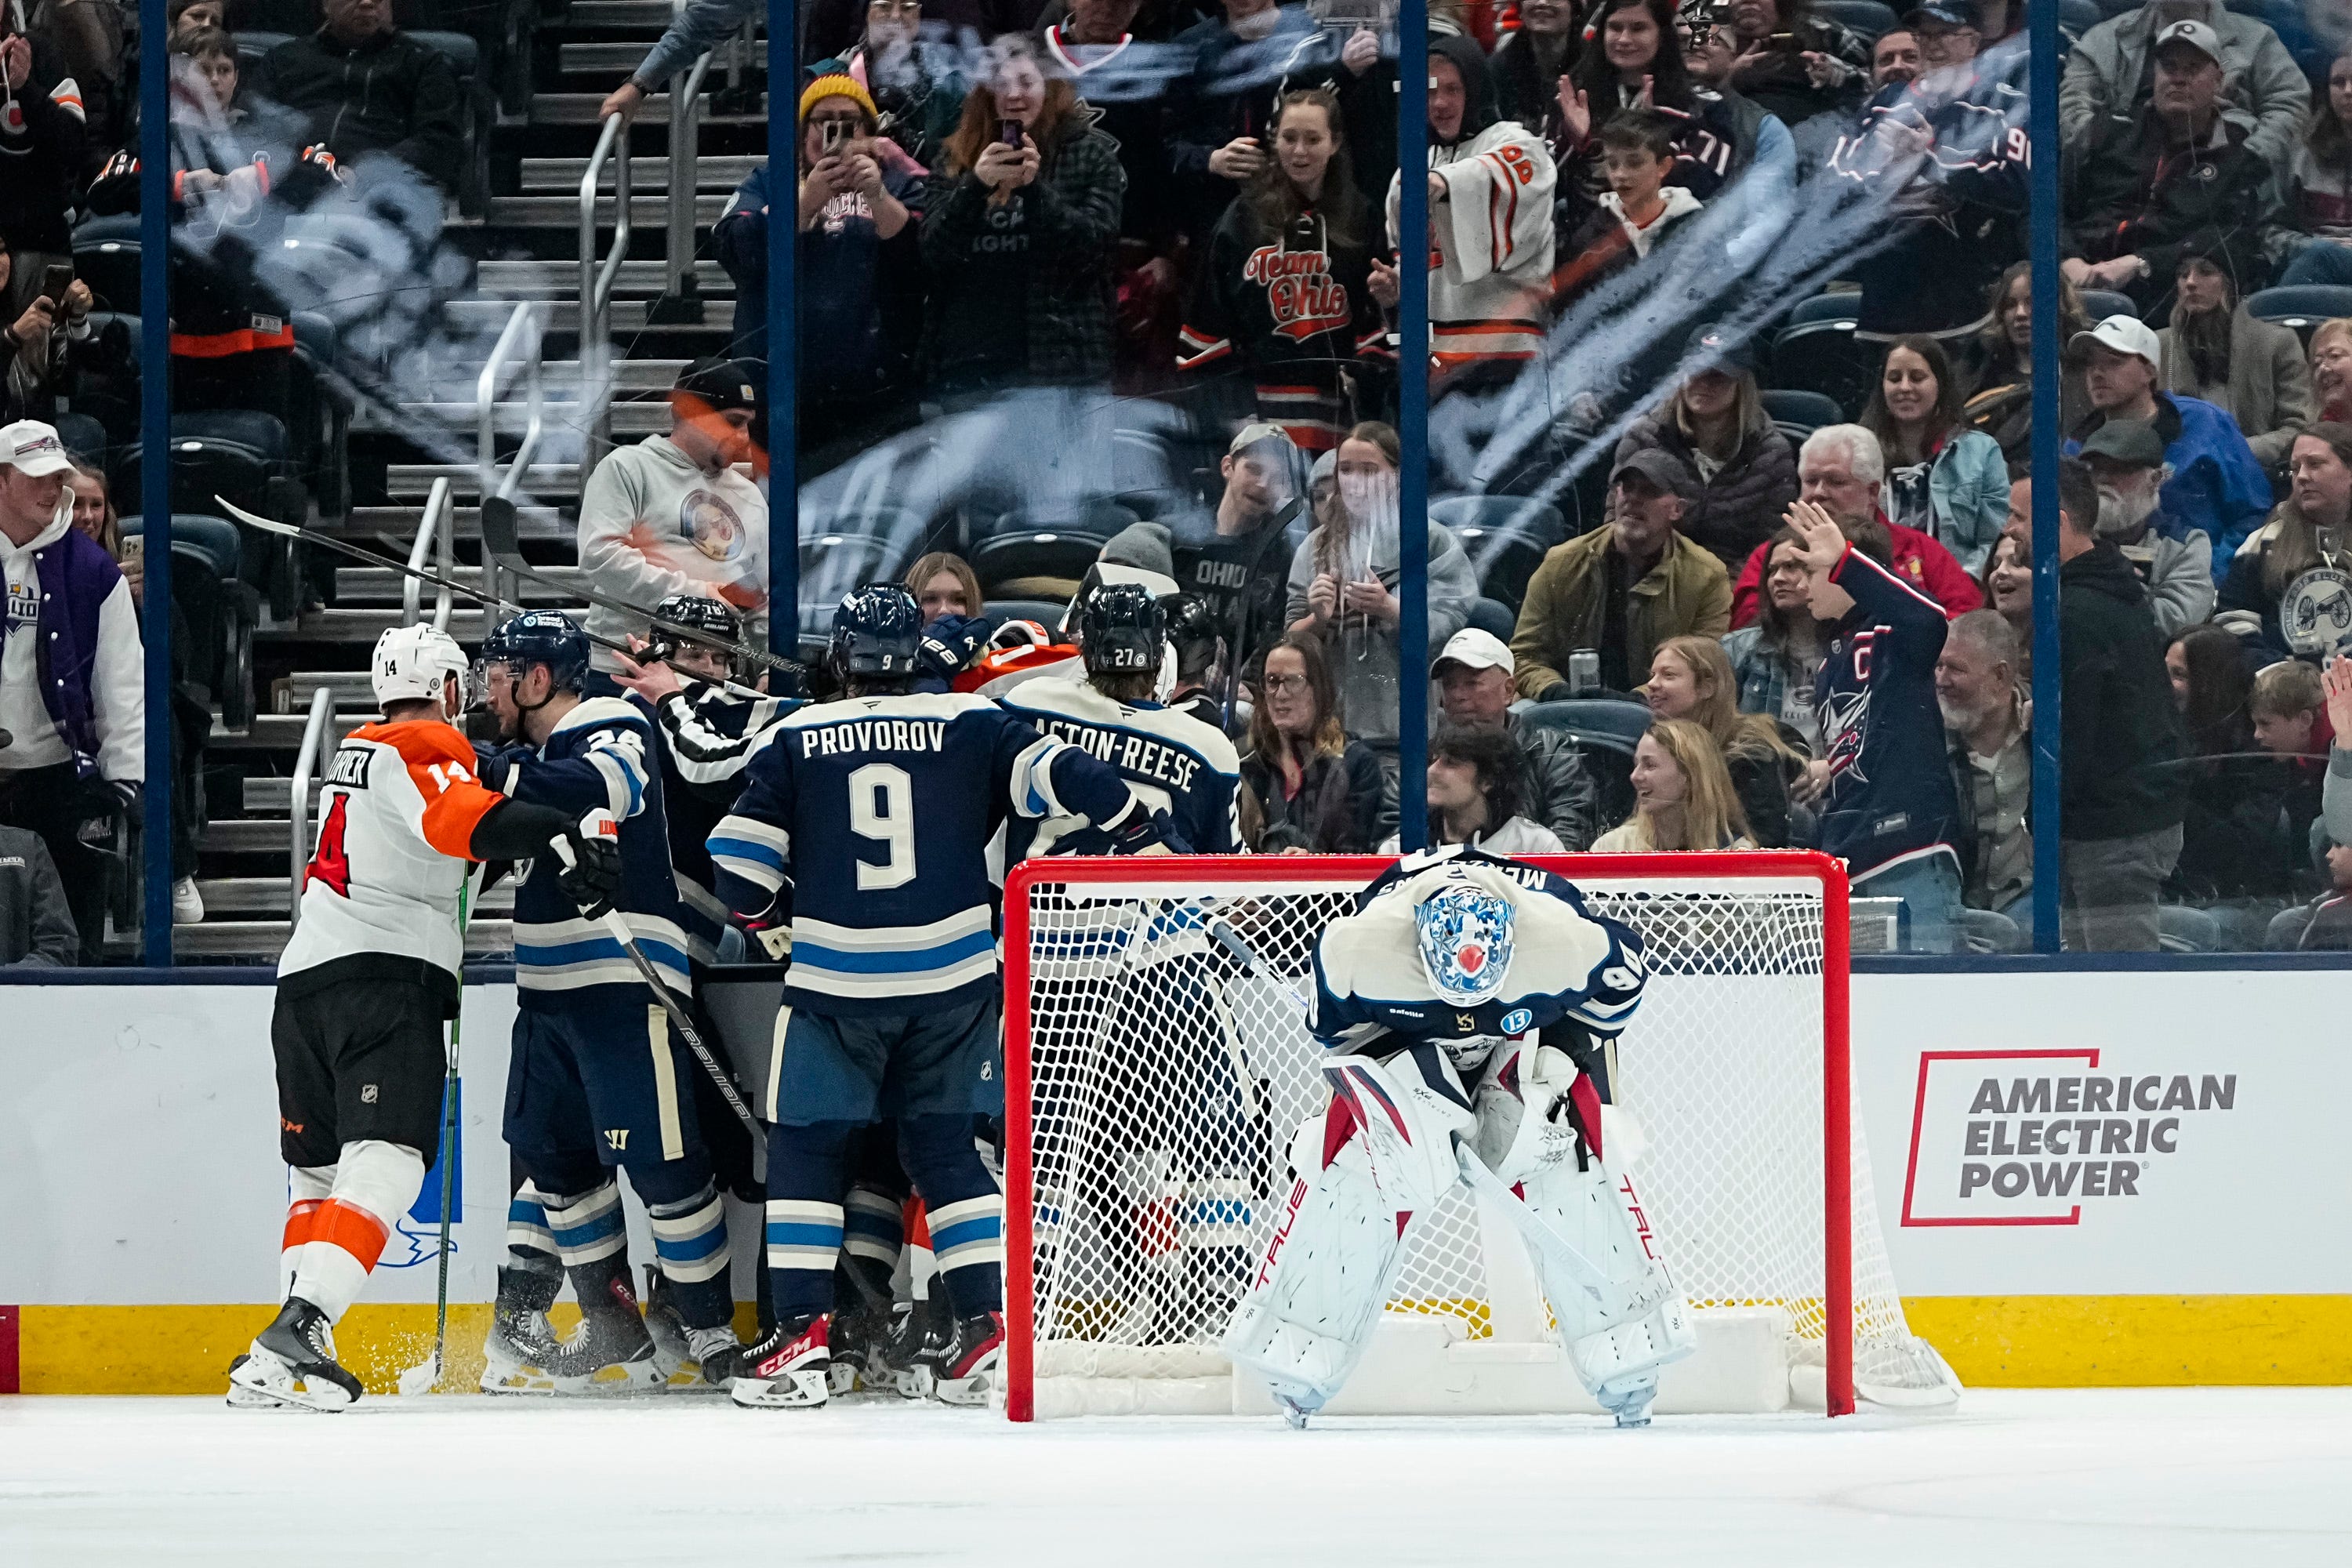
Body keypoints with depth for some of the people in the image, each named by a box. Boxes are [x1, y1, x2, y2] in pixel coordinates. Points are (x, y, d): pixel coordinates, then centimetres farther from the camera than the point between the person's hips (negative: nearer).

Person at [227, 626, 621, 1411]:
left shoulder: (355, 753, 25)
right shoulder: (427, 750, -4)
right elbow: (463, 818, -25)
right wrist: (564, 834, -37)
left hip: (304, 978, 9)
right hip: (388, 977, -9)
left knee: (322, 1173, 15)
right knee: (382, 1168, -17)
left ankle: (289, 1347, 10)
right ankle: (295, 1332, -31)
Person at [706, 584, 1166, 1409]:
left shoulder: (798, 740, 2)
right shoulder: (968, 723, 1)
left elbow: (739, 856, 1)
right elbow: (1058, 774, -6)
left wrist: (771, 925, 20)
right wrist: (1144, 834, 6)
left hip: (835, 980, -2)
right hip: (952, 976, 2)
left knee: (806, 1147, 8)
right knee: (943, 1143, 15)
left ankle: (801, 1333, -3)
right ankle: (984, 1324, 6)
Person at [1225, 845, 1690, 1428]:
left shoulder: (1568, 941, -37)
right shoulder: (1357, 944, -37)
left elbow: (1621, 980, -14)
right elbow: (1331, 1022, -15)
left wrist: (1550, 1070, -20)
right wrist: (1401, 1080, -23)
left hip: (1537, 1030, 1)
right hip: (1401, 1039, 0)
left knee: (1570, 1163, -13)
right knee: (1355, 1165, -16)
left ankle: (1627, 1360, -1)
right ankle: (1298, 1358, -4)